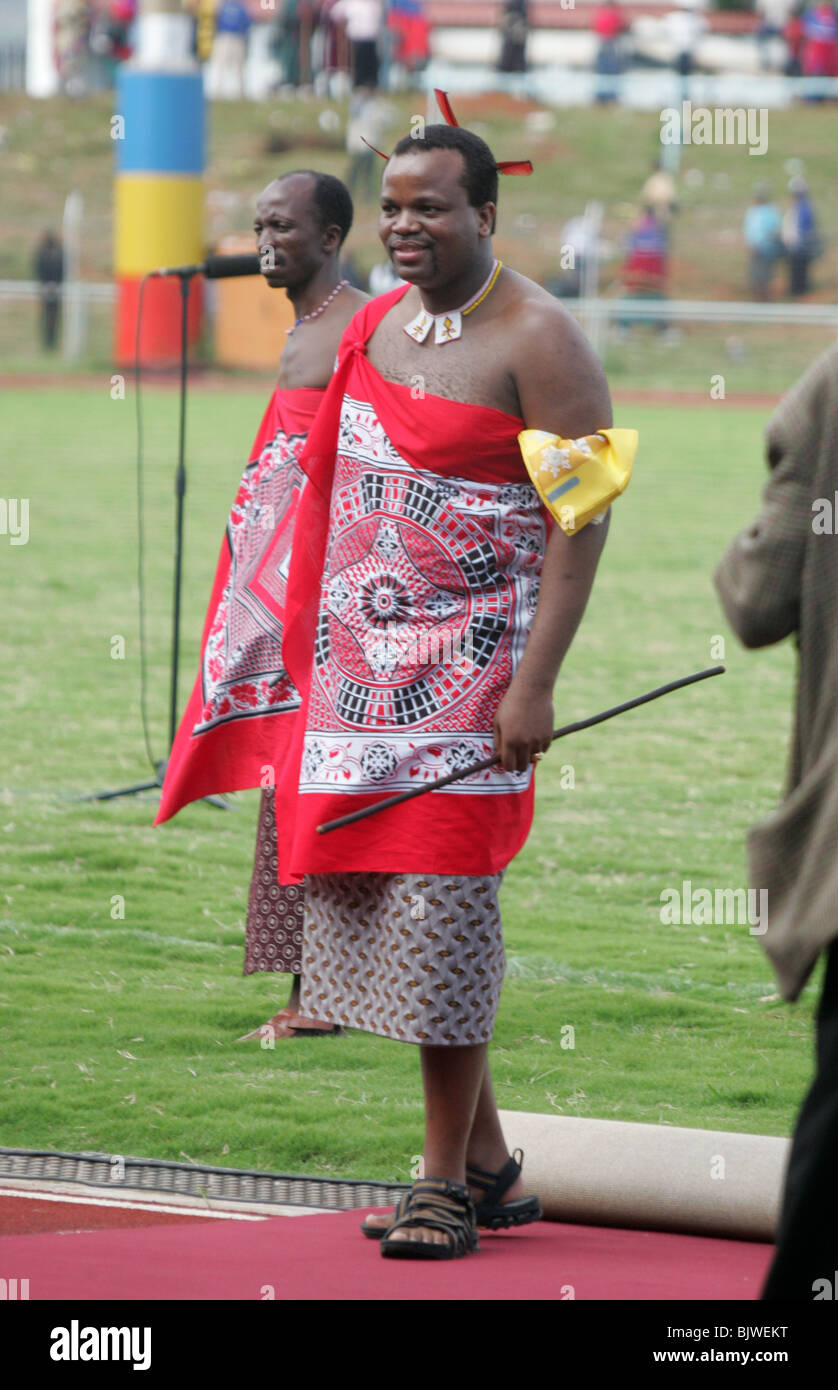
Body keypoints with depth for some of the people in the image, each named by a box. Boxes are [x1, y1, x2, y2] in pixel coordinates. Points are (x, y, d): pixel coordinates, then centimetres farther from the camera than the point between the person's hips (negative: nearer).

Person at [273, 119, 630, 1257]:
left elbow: (580, 518, -13)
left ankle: (447, 1183, 1)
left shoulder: (538, 340, -11)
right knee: (363, 889, 6)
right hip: (363, 655, 7)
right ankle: (490, 1166, 16)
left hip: (472, 658, -7)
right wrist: (323, 646, 16)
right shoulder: (380, 324, 12)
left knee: (441, 900, -8)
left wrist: (534, 684, -20)